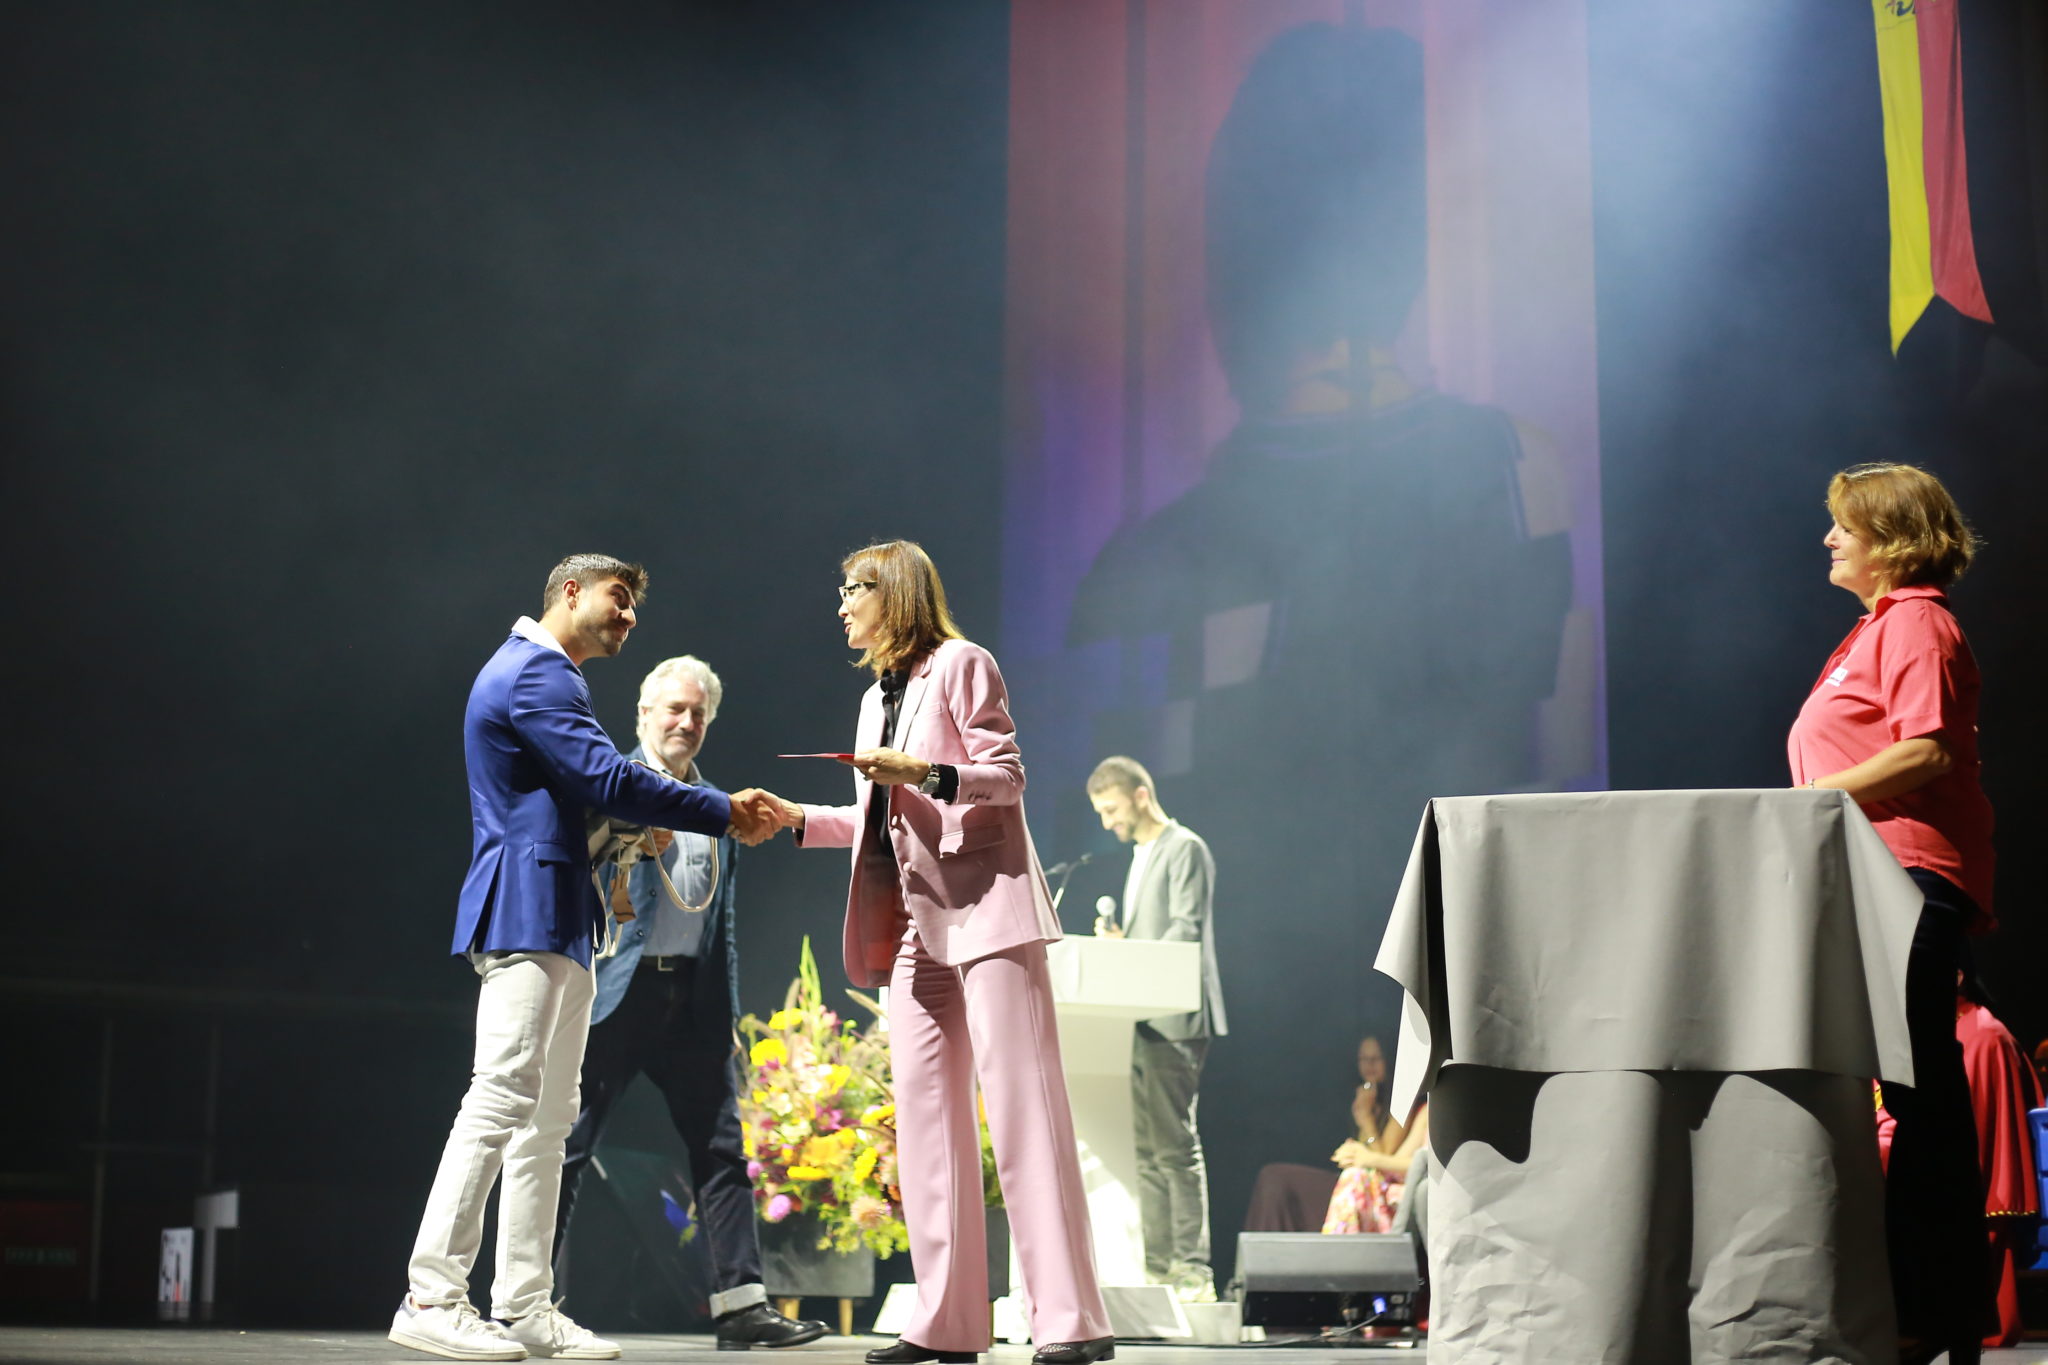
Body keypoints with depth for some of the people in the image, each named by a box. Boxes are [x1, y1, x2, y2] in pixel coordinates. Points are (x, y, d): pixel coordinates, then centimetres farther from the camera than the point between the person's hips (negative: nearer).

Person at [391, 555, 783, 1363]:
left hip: (559, 920, 11)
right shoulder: (534, 672, -10)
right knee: (502, 1100, -13)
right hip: (527, 911, -11)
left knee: (547, 1116, 9)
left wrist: (628, 835, 8)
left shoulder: (546, 674, 24)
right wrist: (725, 814, -14)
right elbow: (609, 780, -18)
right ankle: (432, 1299, -12)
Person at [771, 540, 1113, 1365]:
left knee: (1021, 1104, -12)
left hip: (984, 908, -8)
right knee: (924, 1113, 3)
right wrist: (798, 819, 15)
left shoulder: (960, 664, -1)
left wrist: (923, 772, -21)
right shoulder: (878, 698, 21)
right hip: (915, 921, 8)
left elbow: (1007, 777, -8)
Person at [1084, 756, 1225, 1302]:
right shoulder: (1141, 856, 23)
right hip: (1140, 1020, 10)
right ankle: (1157, 1268, 9)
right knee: (1146, 1149, 7)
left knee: (1176, 1145, -12)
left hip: (1173, 1020, -10)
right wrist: (1116, 941, 6)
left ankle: (1194, 1273, -11)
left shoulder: (1184, 849, -5)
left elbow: (1186, 930, -16)